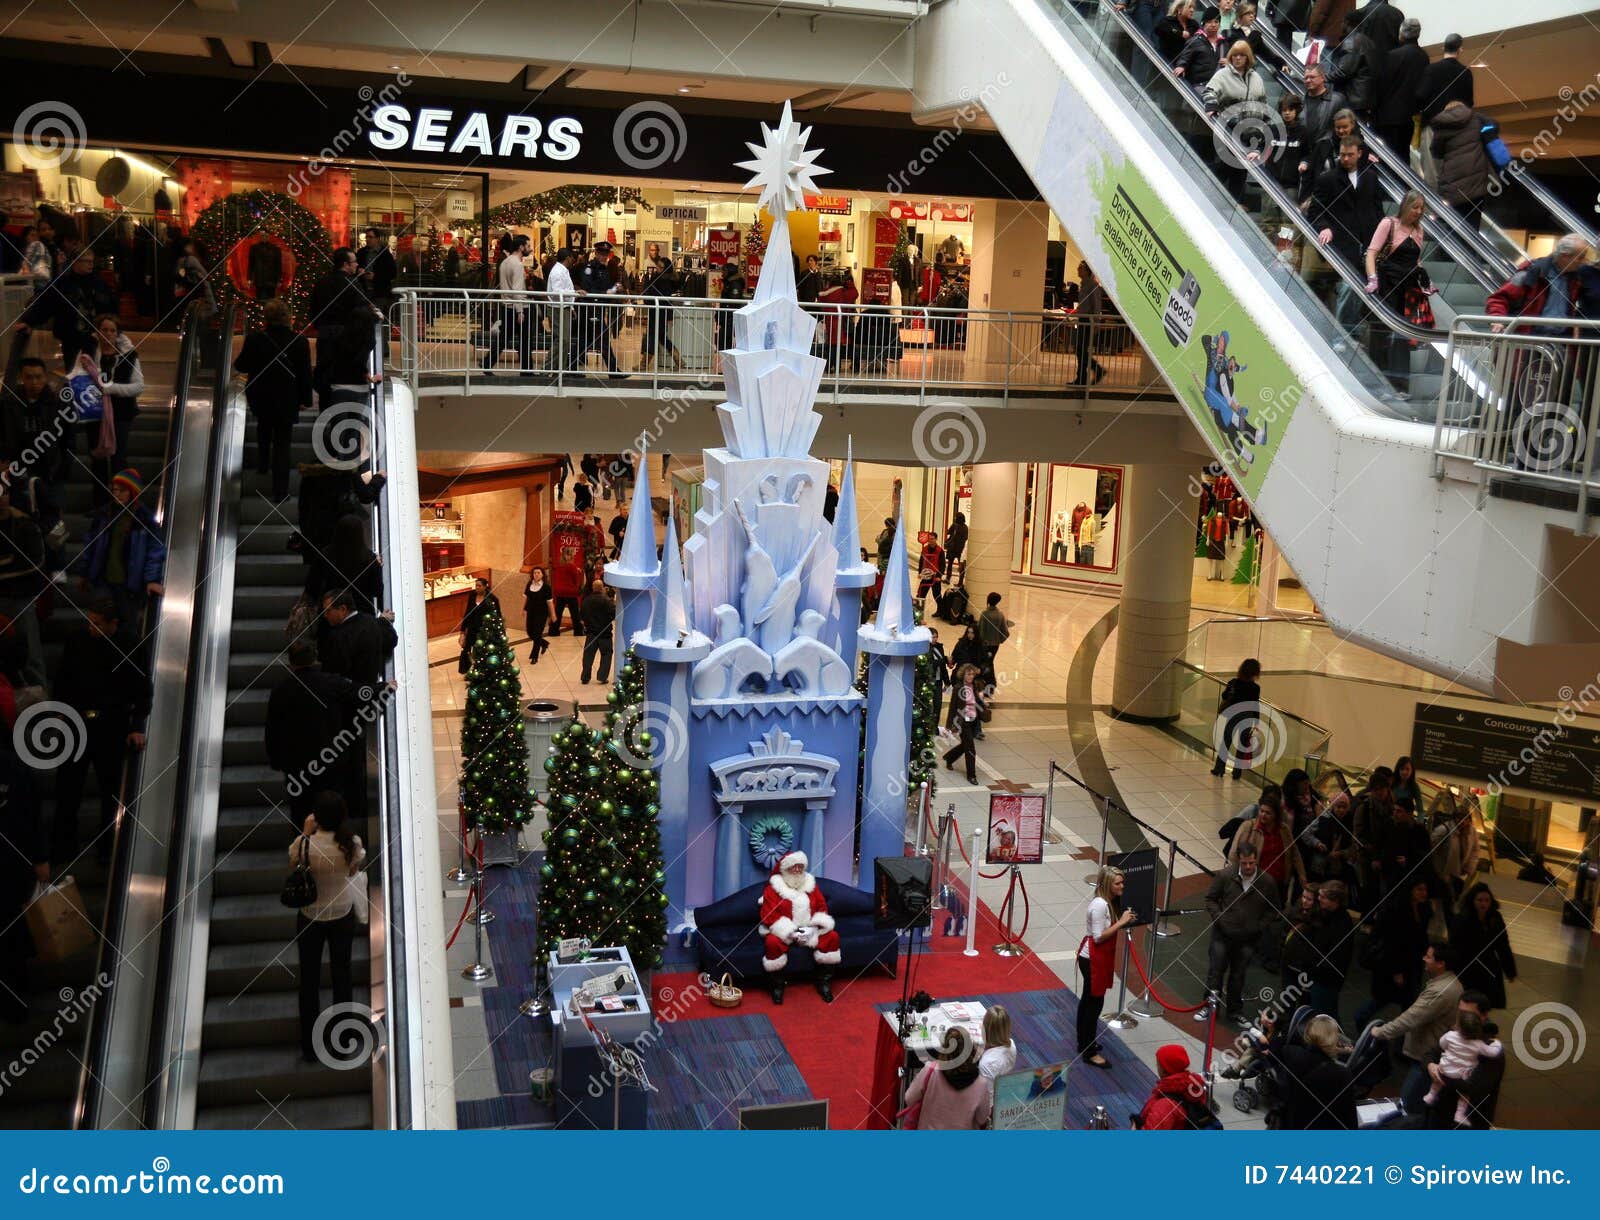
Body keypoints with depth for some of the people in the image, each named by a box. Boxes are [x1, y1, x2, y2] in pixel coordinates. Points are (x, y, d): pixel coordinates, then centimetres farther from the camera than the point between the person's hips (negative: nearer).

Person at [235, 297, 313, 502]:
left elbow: (240, 366, -5)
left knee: (264, 426, 33)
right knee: (282, 442, 8)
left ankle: (263, 465, 47)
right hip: (287, 400, -1)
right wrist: (305, 400, 3)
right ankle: (280, 491, 11)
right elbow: (306, 374, -10)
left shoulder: (254, 339, -17)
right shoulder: (299, 341, -18)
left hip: (259, 398, 2)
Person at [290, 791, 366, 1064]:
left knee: (309, 979, 15)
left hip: (310, 917, -1)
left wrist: (305, 832, 0)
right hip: (343, 916, 1)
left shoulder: (304, 844, -25)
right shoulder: (352, 843, -21)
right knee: (341, 975, 17)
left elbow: (293, 864, -2)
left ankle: (310, 1047, 26)